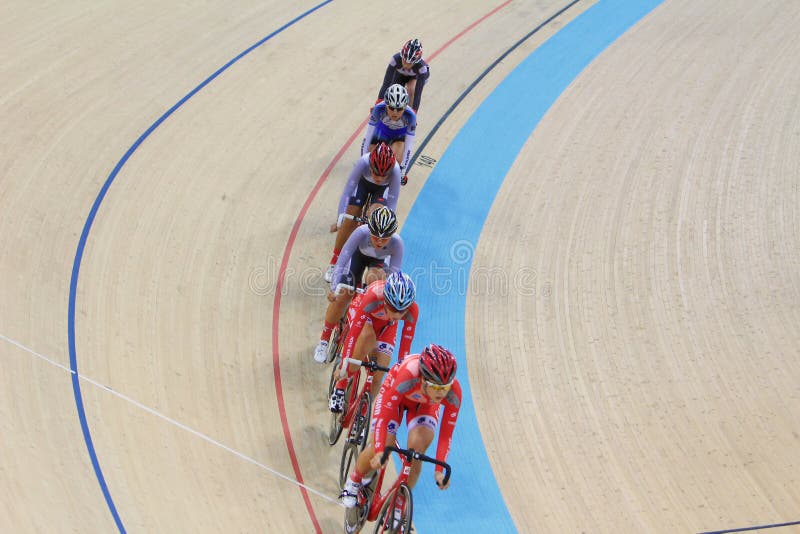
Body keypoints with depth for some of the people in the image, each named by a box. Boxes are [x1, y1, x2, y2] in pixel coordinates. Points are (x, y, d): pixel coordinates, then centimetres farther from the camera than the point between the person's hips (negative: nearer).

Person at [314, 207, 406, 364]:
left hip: (378, 262, 0)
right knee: (343, 295, -12)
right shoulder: (362, 232, -40)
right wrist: (334, 289, -48)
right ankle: (324, 340, 7)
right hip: (358, 254, 0)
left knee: (373, 278, -33)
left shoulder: (396, 242, -38)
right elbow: (341, 261, -40)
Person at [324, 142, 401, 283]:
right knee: (349, 222, -3)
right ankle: (333, 263, 17)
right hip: (363, 183, 1)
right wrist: (339, 220, -35)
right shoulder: (363, 162, -42)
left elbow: (392, 204, -32)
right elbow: (347, 191, -34)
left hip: (383, 190, -1)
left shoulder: (395, 170, -41)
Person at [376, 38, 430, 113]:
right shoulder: (396, 59, -40)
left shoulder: (421, 66, -42)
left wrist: (414, 111, -49)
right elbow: (387, 81, -39)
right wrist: (379, 102, -45)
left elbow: (418, 91, -42)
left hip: (417, 75, -2)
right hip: (400, 73, 2)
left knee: (411, 90, -31)